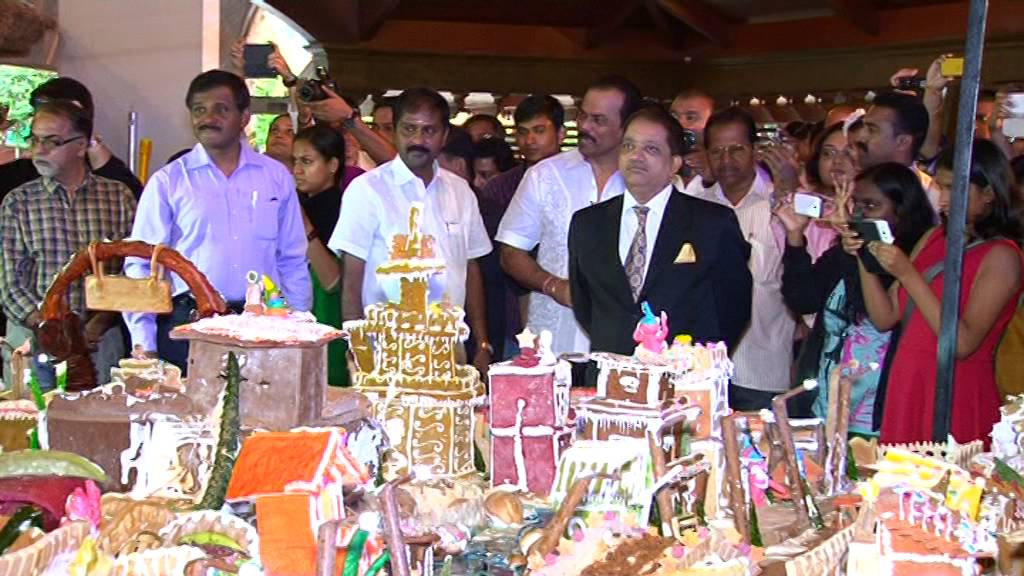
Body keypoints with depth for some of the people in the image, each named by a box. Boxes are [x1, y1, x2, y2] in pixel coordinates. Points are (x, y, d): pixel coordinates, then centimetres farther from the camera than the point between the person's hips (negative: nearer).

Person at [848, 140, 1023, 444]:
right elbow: (885, 318, 7)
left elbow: (963, 344, -19)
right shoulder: (934, 238, 10)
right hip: (905, 386, 5)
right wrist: (864, 258, -6)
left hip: (956, 394, -5)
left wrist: (907, 273, -20)